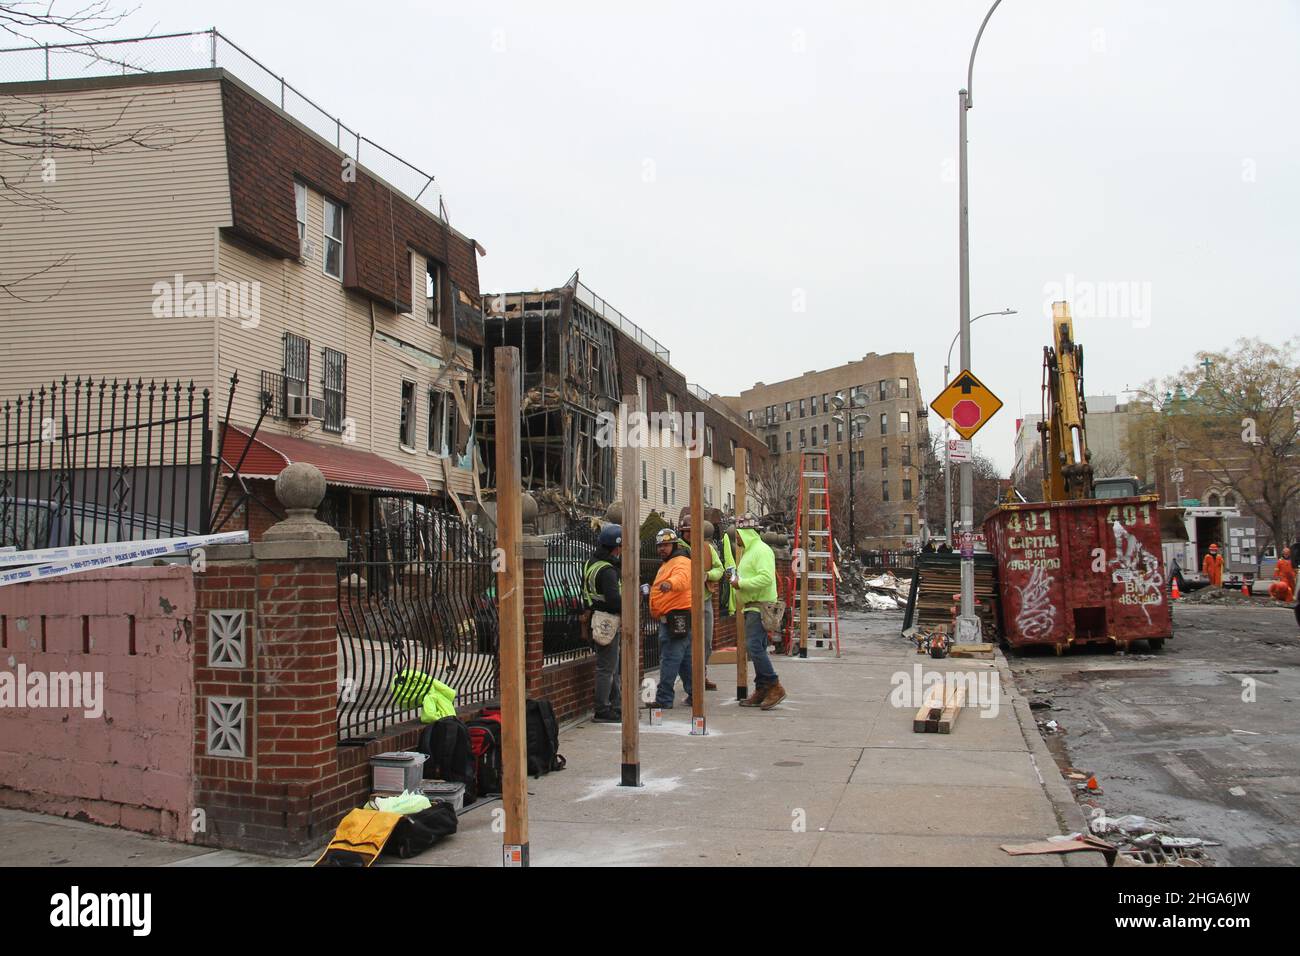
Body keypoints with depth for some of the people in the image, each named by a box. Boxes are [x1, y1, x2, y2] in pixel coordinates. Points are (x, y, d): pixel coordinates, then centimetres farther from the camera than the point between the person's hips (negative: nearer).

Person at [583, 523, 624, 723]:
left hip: (599, 617, 10)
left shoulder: (592, 562, 8)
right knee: (606, 667, -3)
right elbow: (615, 599, -24)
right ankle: (602, 711, 2)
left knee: (612, 666, 18)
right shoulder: (607, 571, -22)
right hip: (607, 620, -10)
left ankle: (616, 706, 27)